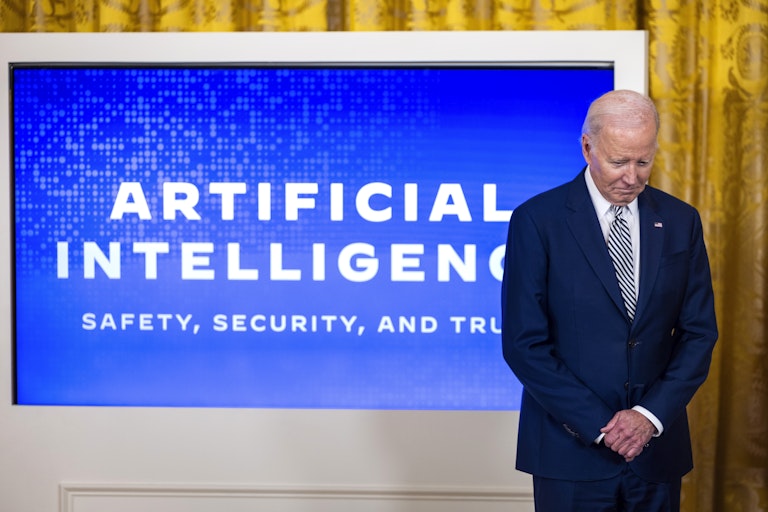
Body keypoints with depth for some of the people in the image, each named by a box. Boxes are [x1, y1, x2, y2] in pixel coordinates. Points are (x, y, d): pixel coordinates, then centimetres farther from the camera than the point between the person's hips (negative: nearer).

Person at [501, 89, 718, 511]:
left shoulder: (680, 221, 5)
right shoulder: (537, 220, -7)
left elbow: (699, 332, 5)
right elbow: (524, 344, -10)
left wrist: (652, 415, -8)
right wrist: (600, 426, -13)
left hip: (657, 450, 3)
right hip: (572, 450, -3)